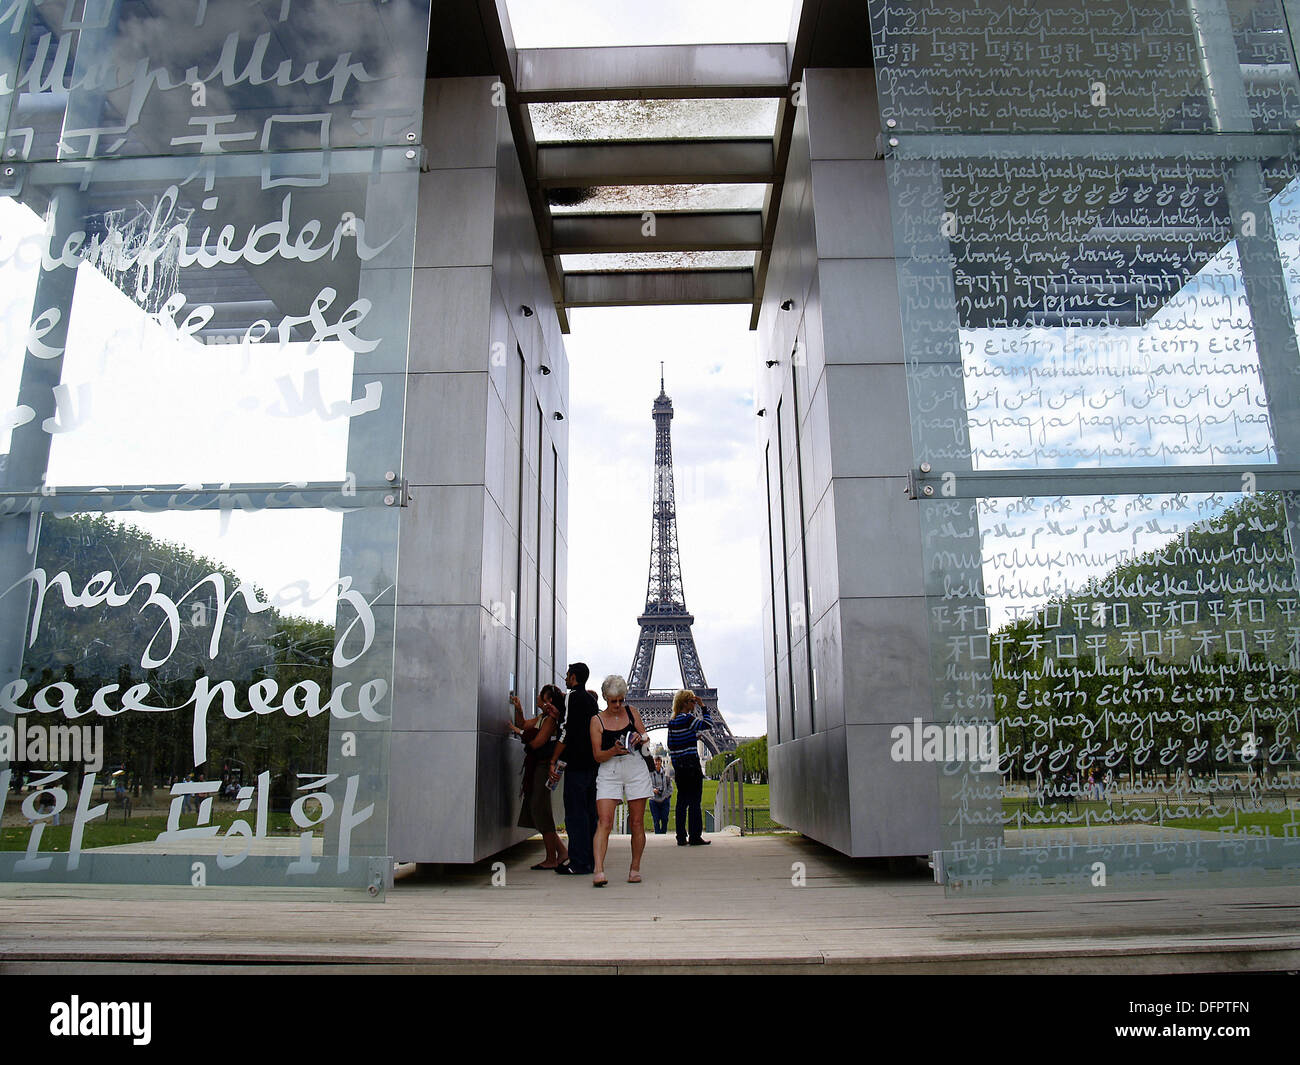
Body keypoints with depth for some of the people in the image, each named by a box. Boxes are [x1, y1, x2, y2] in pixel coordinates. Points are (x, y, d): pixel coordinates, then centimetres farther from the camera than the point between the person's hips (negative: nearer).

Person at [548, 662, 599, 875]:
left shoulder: (574, 697, -8)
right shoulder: (591, 699, 17)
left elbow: (566, 732, -14)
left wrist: (553, 761, -11)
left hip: (576, 763, -8)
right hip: (592, 763, 9)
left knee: (575, 812, -6)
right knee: (589, 812, 11)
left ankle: (579, 862, -6)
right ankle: (591, 861, 14)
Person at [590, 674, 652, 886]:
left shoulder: (631, 712, 7)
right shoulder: (597, 720, 0)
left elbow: (646, 737, 13)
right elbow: (597, 755, -3)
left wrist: (640, 738, -10)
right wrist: (614, 750, -22)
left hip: (636, 768, 2)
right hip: (609, 772, -2)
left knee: (637, 823, 5)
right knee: (604, 821, -14)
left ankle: (635, 869, 17)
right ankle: (599, 871, -18)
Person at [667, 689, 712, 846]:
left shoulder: (671, 722, 11)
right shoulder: (687, 719, -12)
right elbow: (708, 724, -13)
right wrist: (703, 707, -6)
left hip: (678, 765, 8)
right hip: (691, 764, -8)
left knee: (682, 801, 9)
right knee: (694, 801, -2)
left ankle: (681, 838, 10)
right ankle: (695, 837, 0)